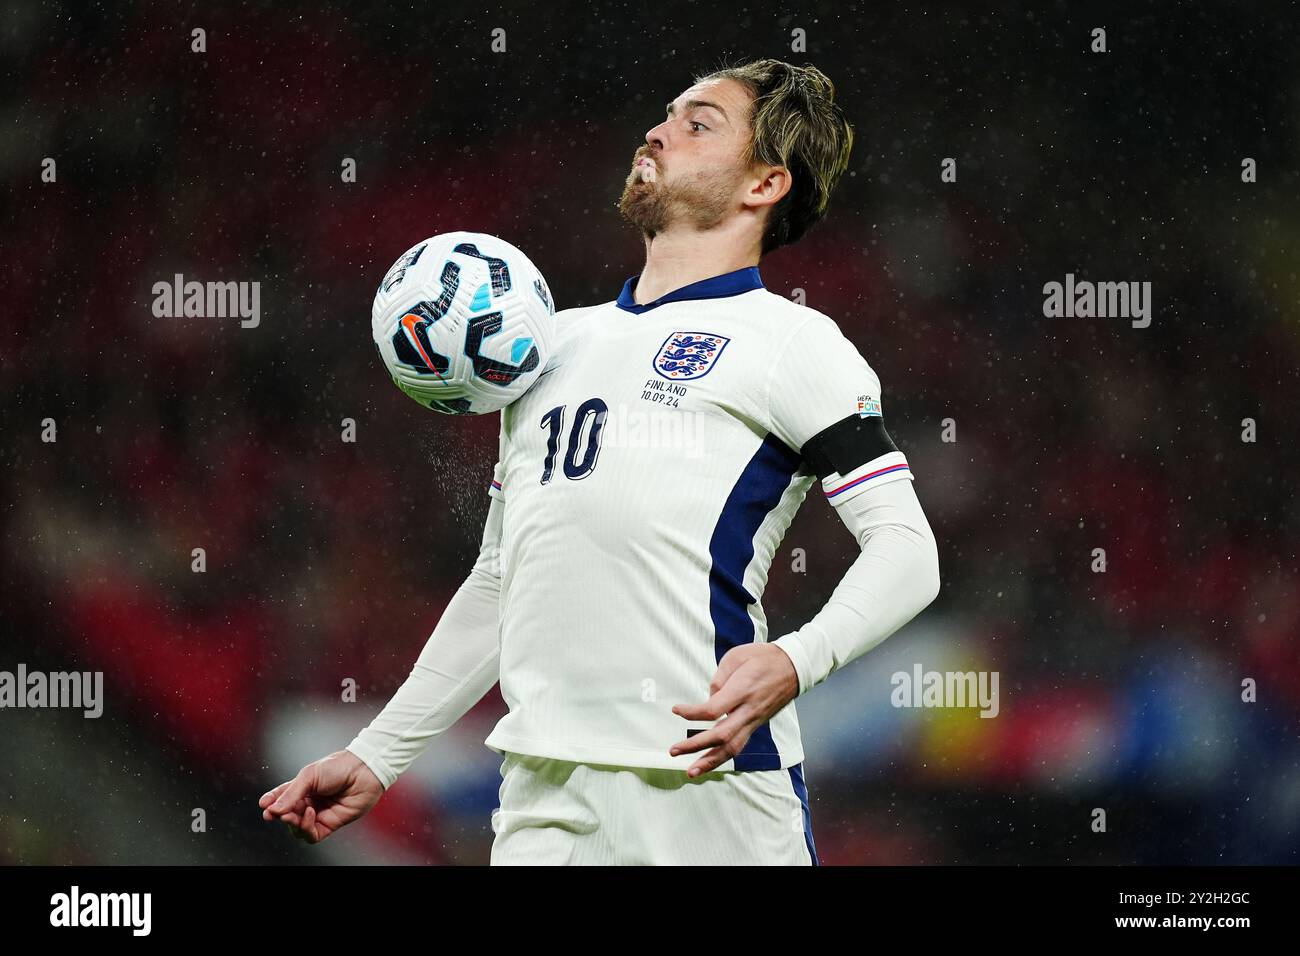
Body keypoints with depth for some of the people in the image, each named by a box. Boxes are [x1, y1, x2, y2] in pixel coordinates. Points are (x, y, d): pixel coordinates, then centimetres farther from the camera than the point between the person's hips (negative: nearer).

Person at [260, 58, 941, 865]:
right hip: (543, 791, 6)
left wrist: (795, 662, -23)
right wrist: (376, 758, 25)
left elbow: (906, 550, -5)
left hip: (707, 776, -5)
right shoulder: (558, 339, 23)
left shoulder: (790, 339, 3)